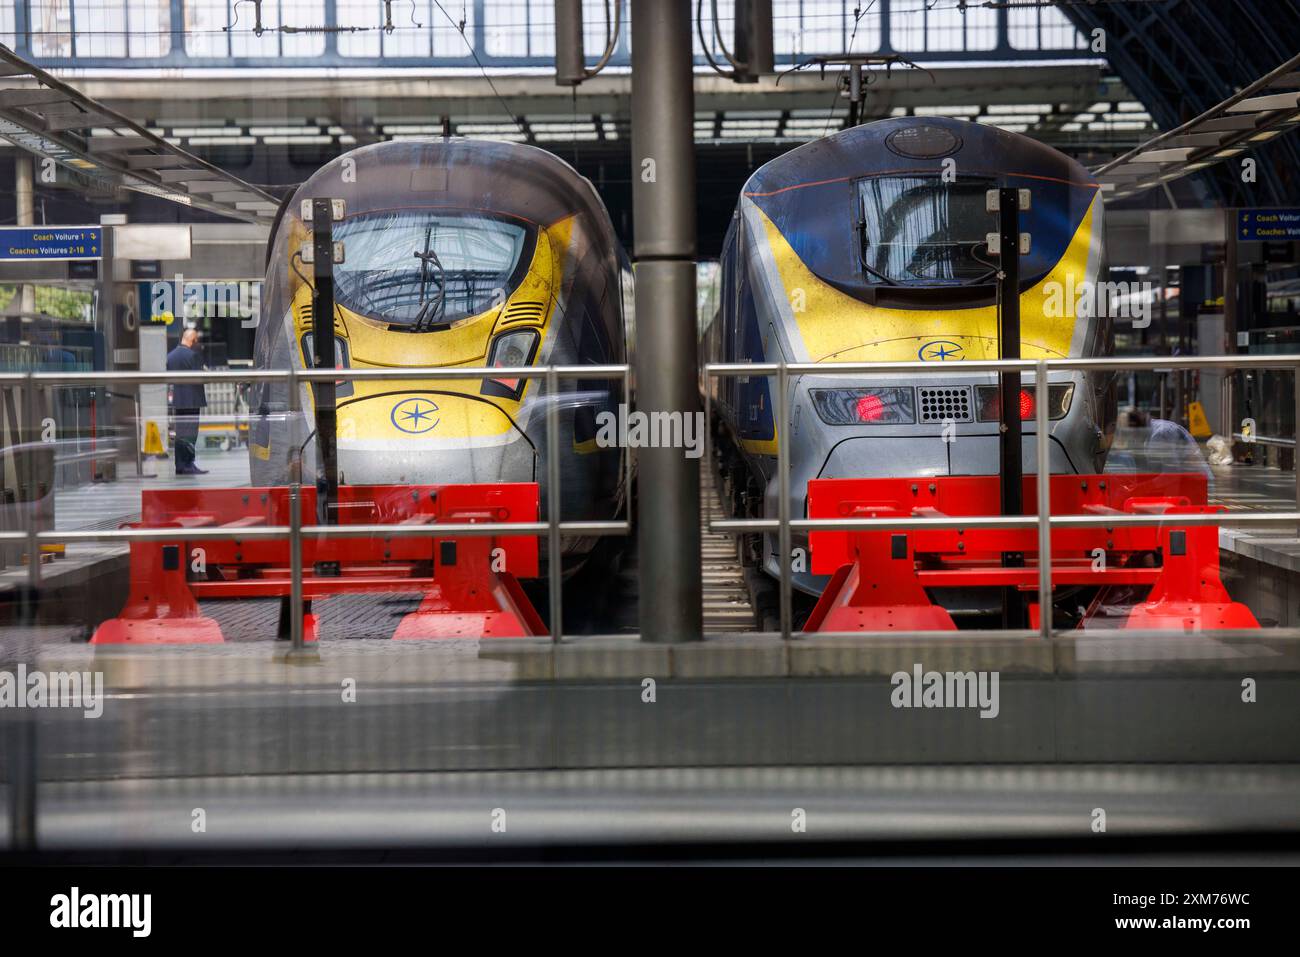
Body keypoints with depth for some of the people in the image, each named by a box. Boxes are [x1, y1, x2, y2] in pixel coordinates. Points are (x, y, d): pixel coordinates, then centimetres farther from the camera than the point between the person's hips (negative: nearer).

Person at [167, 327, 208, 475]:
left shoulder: (170, 355, 9)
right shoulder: (193, 354, -13)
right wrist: (205, 371, 2)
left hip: (177, 400, 7)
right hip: (192, 400, -7)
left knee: (180, 433, 10)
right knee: (190, 434, -3)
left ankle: (180, 465, 10)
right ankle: (188, 464, -5)